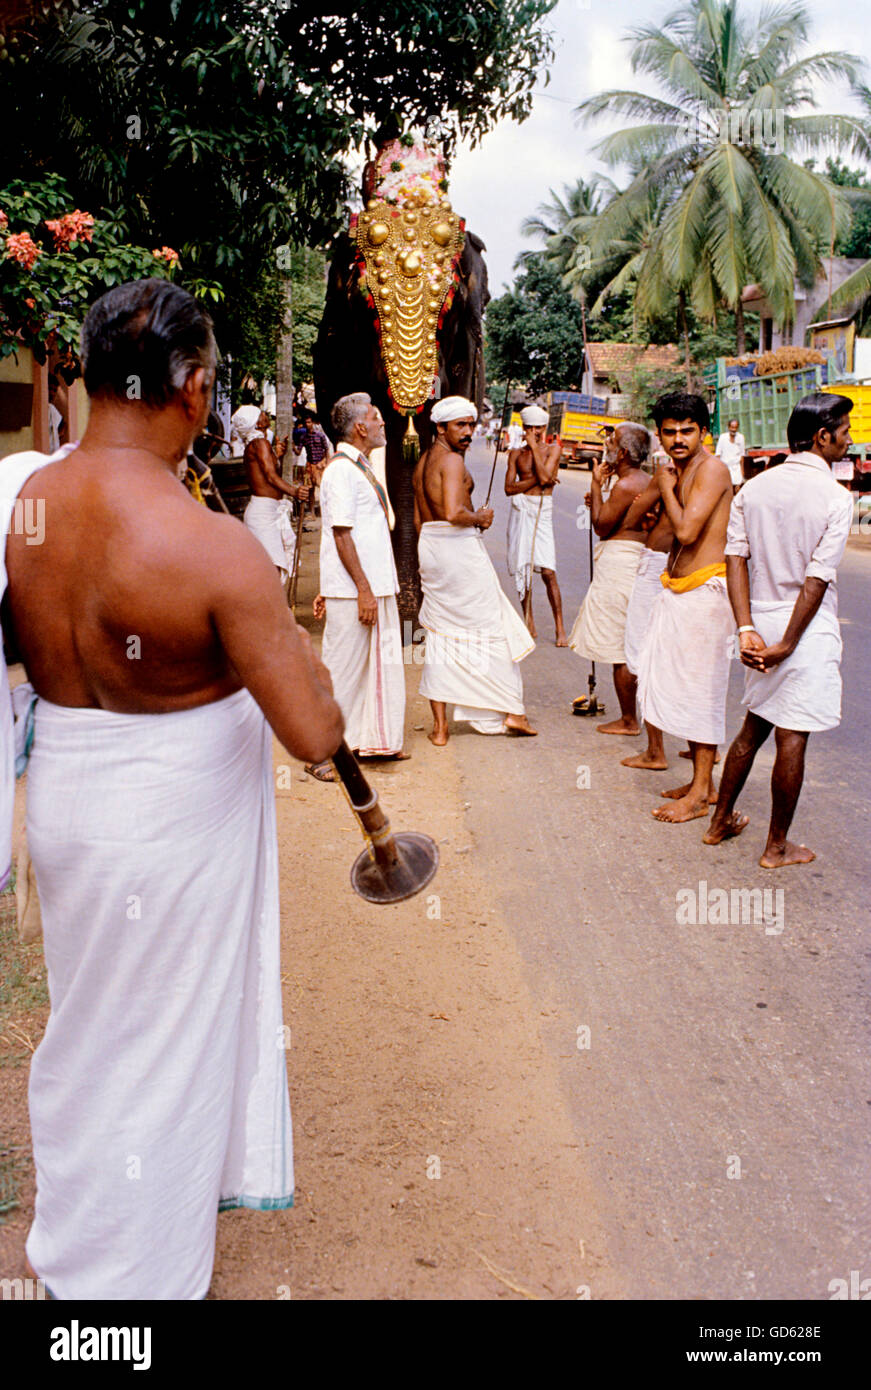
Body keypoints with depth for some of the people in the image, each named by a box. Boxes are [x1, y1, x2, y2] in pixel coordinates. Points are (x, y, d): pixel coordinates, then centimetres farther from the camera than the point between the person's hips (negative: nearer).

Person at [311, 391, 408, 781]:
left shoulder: (360, 467, 16)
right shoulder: (340, 470, -14)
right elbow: (341, 534, -19)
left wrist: (376, 587, 20)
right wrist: (363, 590, -21)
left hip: (376, 584, 9)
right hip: (351, 590, -9)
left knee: (382, 660, 15)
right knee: (342, 669, -2)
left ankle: (375, 739, 28)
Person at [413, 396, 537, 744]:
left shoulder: (423, 461, 15)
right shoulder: (453, 460, -13)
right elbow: (454, 513, -26)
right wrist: (480, 518, -7)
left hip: (429, 545, 8)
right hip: (460, 546, -8)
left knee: (441, 633, 9)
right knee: (489, 627, 4)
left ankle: (439, 726, 9)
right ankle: (509, 712, 12)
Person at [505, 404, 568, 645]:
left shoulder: (552, 449, 4)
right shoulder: (516, 454, 11)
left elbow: (545, 477, -14)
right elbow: (509, 488, 1)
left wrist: (534, 446, -7)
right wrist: (536, 481, -9)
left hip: (541, 510, -3)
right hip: (519, 510, 3)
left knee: (548, 572, -11)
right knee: (521, 570, 5)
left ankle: (560, 628, -6)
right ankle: (529, 624, 16)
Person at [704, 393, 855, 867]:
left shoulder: (754, 487, 5)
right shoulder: (835, 498, -12)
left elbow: (736, 558, -2)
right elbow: (817, 580, -15)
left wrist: (746, 630, -6)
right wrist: (786, 645, -11)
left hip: (761, 619, 6)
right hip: (808, 630, -6)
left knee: (754, 727, 20)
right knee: (792, 738, 3)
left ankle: (720, 822, 30)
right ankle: (777, 847, 14)